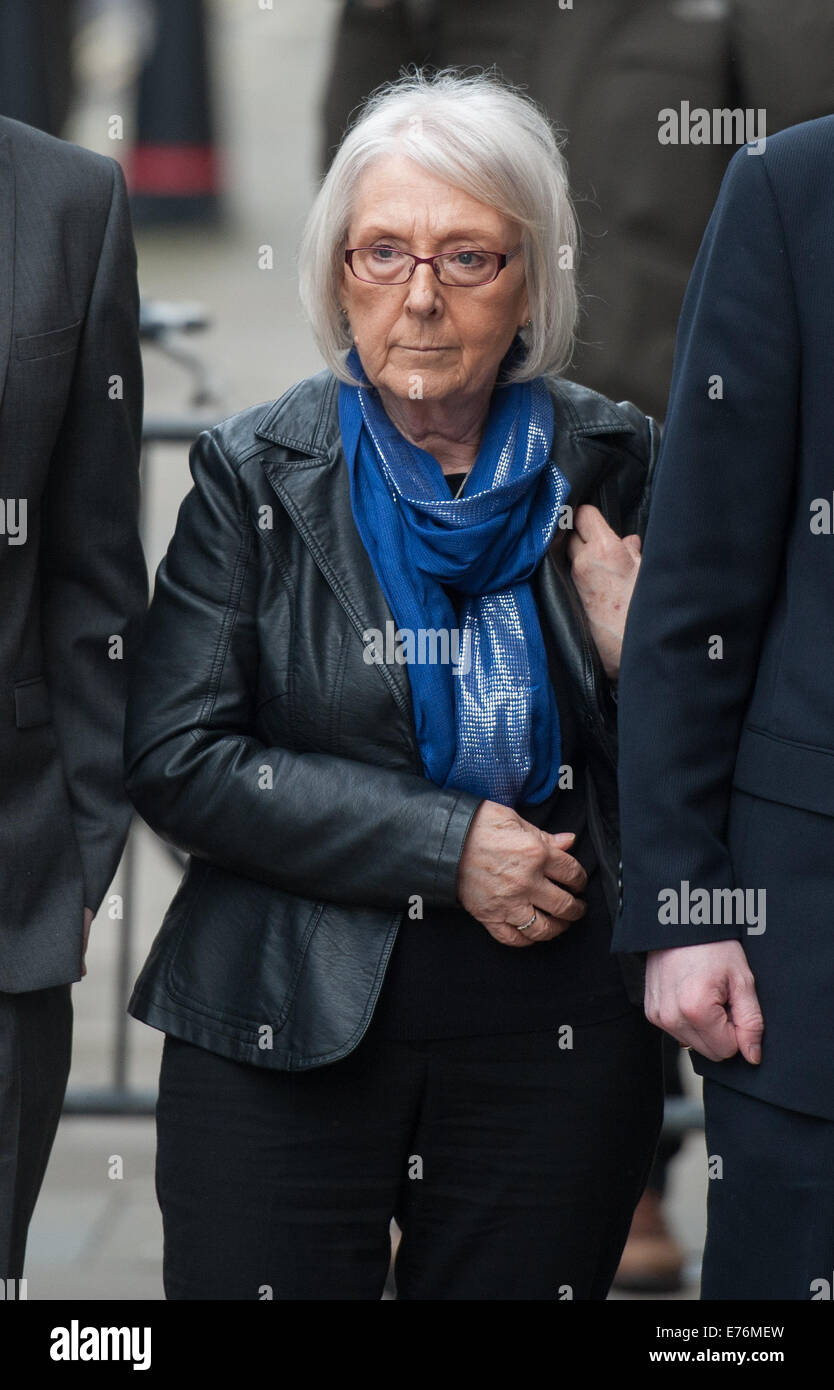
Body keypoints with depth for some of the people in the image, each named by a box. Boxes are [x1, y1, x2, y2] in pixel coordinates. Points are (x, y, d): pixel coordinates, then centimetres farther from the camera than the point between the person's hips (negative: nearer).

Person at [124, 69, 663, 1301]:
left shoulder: (610, 469, 3)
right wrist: (445, 845, -14)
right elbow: (177, 762, -8)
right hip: (279, 1044, -1)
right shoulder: (256, 475, -1)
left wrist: (636, 652, -13)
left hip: (553, 1048, 1)